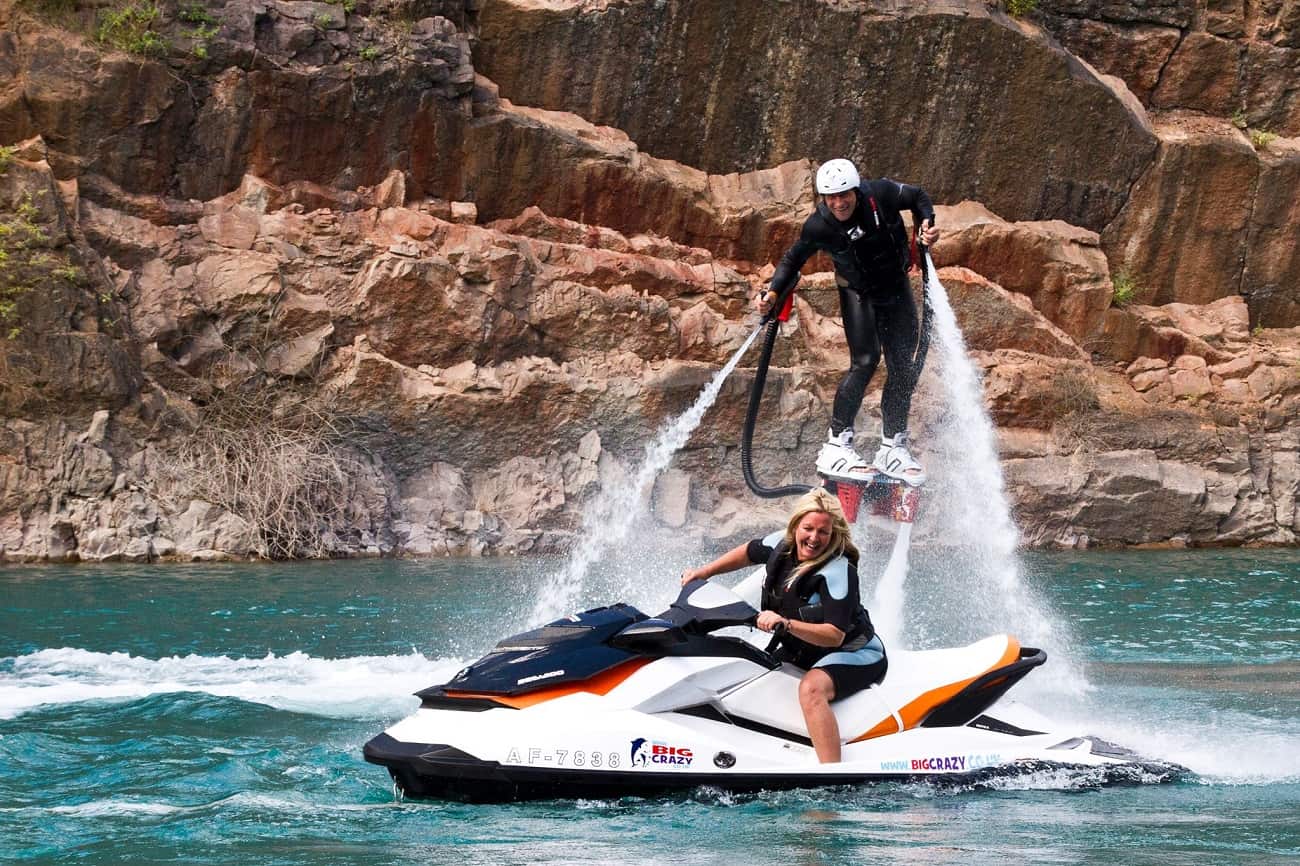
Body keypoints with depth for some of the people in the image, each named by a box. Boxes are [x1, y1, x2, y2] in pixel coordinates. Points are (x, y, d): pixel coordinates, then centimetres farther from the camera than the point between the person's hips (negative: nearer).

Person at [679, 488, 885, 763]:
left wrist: (785, 624, -44)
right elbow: (749, 552, 19)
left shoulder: (839, 572, -25)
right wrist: (703, 573, 15)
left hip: (854, 653, -9)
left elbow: (834, 636, -32)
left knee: (811, 688, -37)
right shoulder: (783, 543, -5)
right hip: (802, 652, 9)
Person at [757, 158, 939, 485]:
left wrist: (927, 225, -18)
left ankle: (893, 447, 13)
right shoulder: (819, 226, -25)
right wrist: (773, 291, -23)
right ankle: (836, 447, -18)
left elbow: (918, 197, -3)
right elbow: (793, 259, -10)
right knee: (865, 360, -21)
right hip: (858, 293, -3)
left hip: (896, 288, 3)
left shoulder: (880, 194, -23)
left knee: (906, 366, 1)